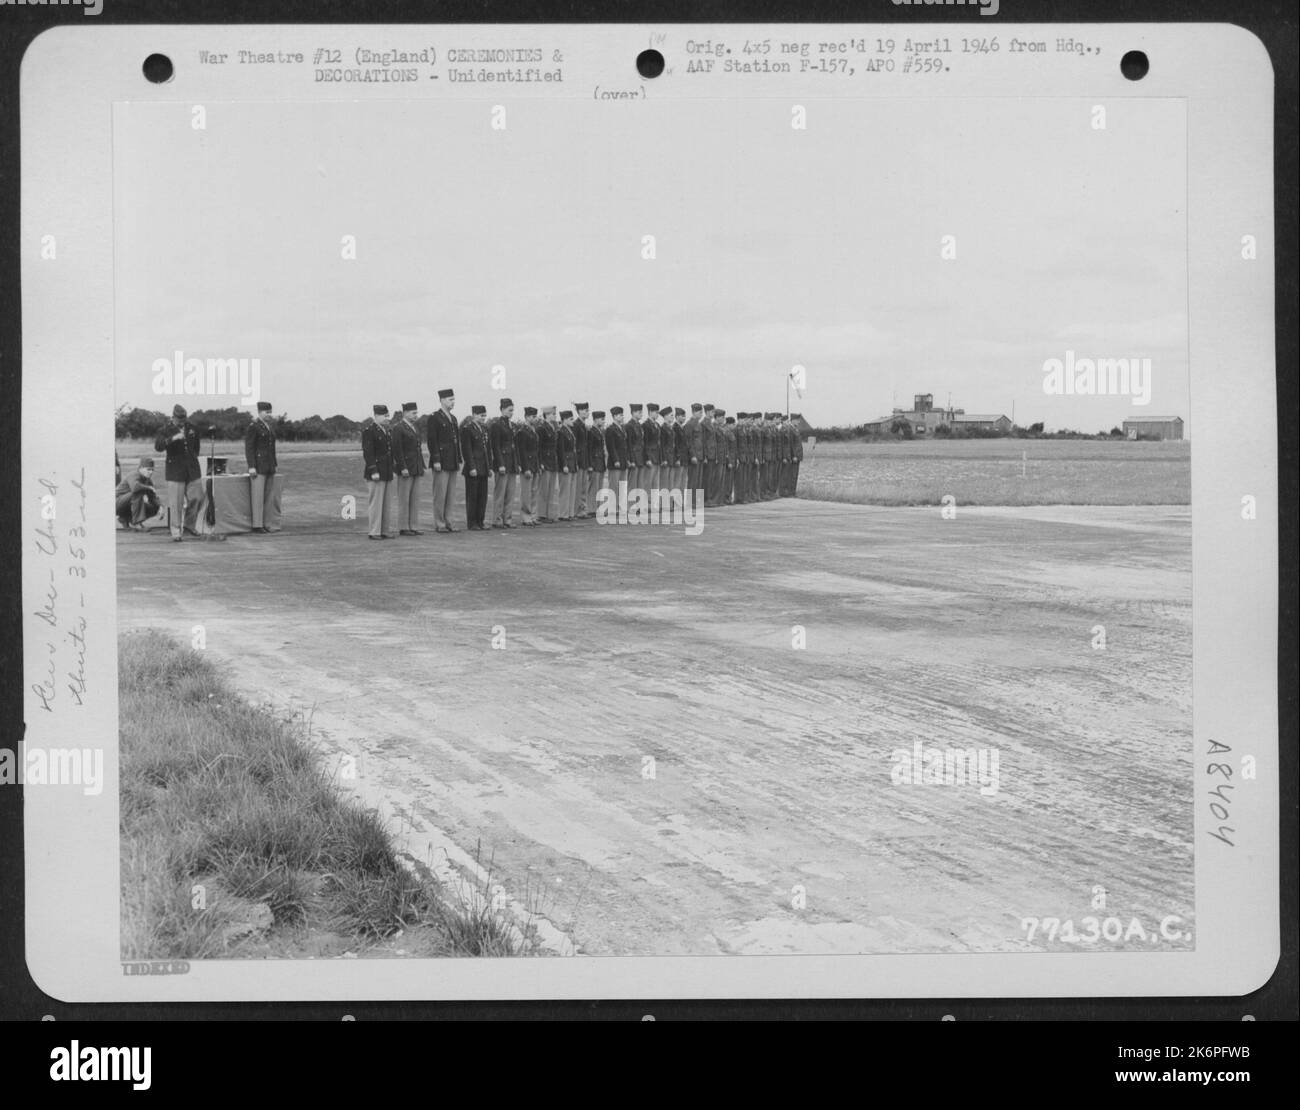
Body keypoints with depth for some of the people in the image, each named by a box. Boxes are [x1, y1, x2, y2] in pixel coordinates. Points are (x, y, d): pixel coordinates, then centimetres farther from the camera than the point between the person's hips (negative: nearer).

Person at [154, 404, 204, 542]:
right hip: (175, 470, -4)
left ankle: (189, 525, 24)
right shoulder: (166, 430, -5)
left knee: (197, 498, 1)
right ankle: (175, 533, 1)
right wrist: (173, 438, -31)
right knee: (176, 503, -6)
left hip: (192, 470, 4)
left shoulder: (192, 428, 9)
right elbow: (157, 446, -21)